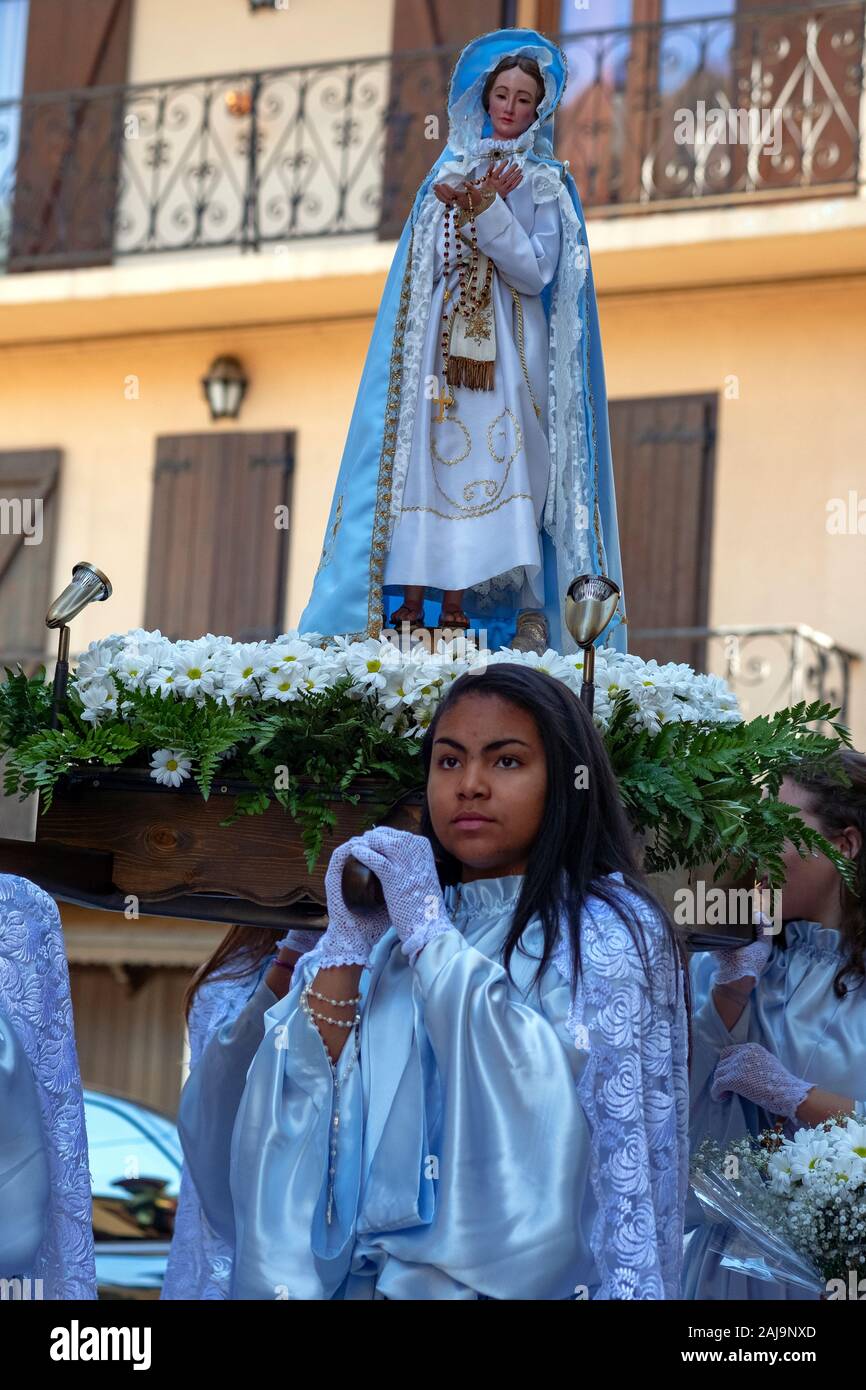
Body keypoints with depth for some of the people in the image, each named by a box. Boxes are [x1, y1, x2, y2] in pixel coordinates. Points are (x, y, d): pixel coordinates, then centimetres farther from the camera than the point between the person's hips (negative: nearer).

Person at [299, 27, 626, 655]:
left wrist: (487, 211, -16)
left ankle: (455, 606, -10)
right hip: (438, 345, 2)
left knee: (481, 476, -10)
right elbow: (417, 267, 10)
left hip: (503, 354, -2)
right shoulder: (449, 170, 15)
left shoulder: (547, 185, 6)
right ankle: (411, 605, -8)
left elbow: (535, 273, -6)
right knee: (419, 467, -7)